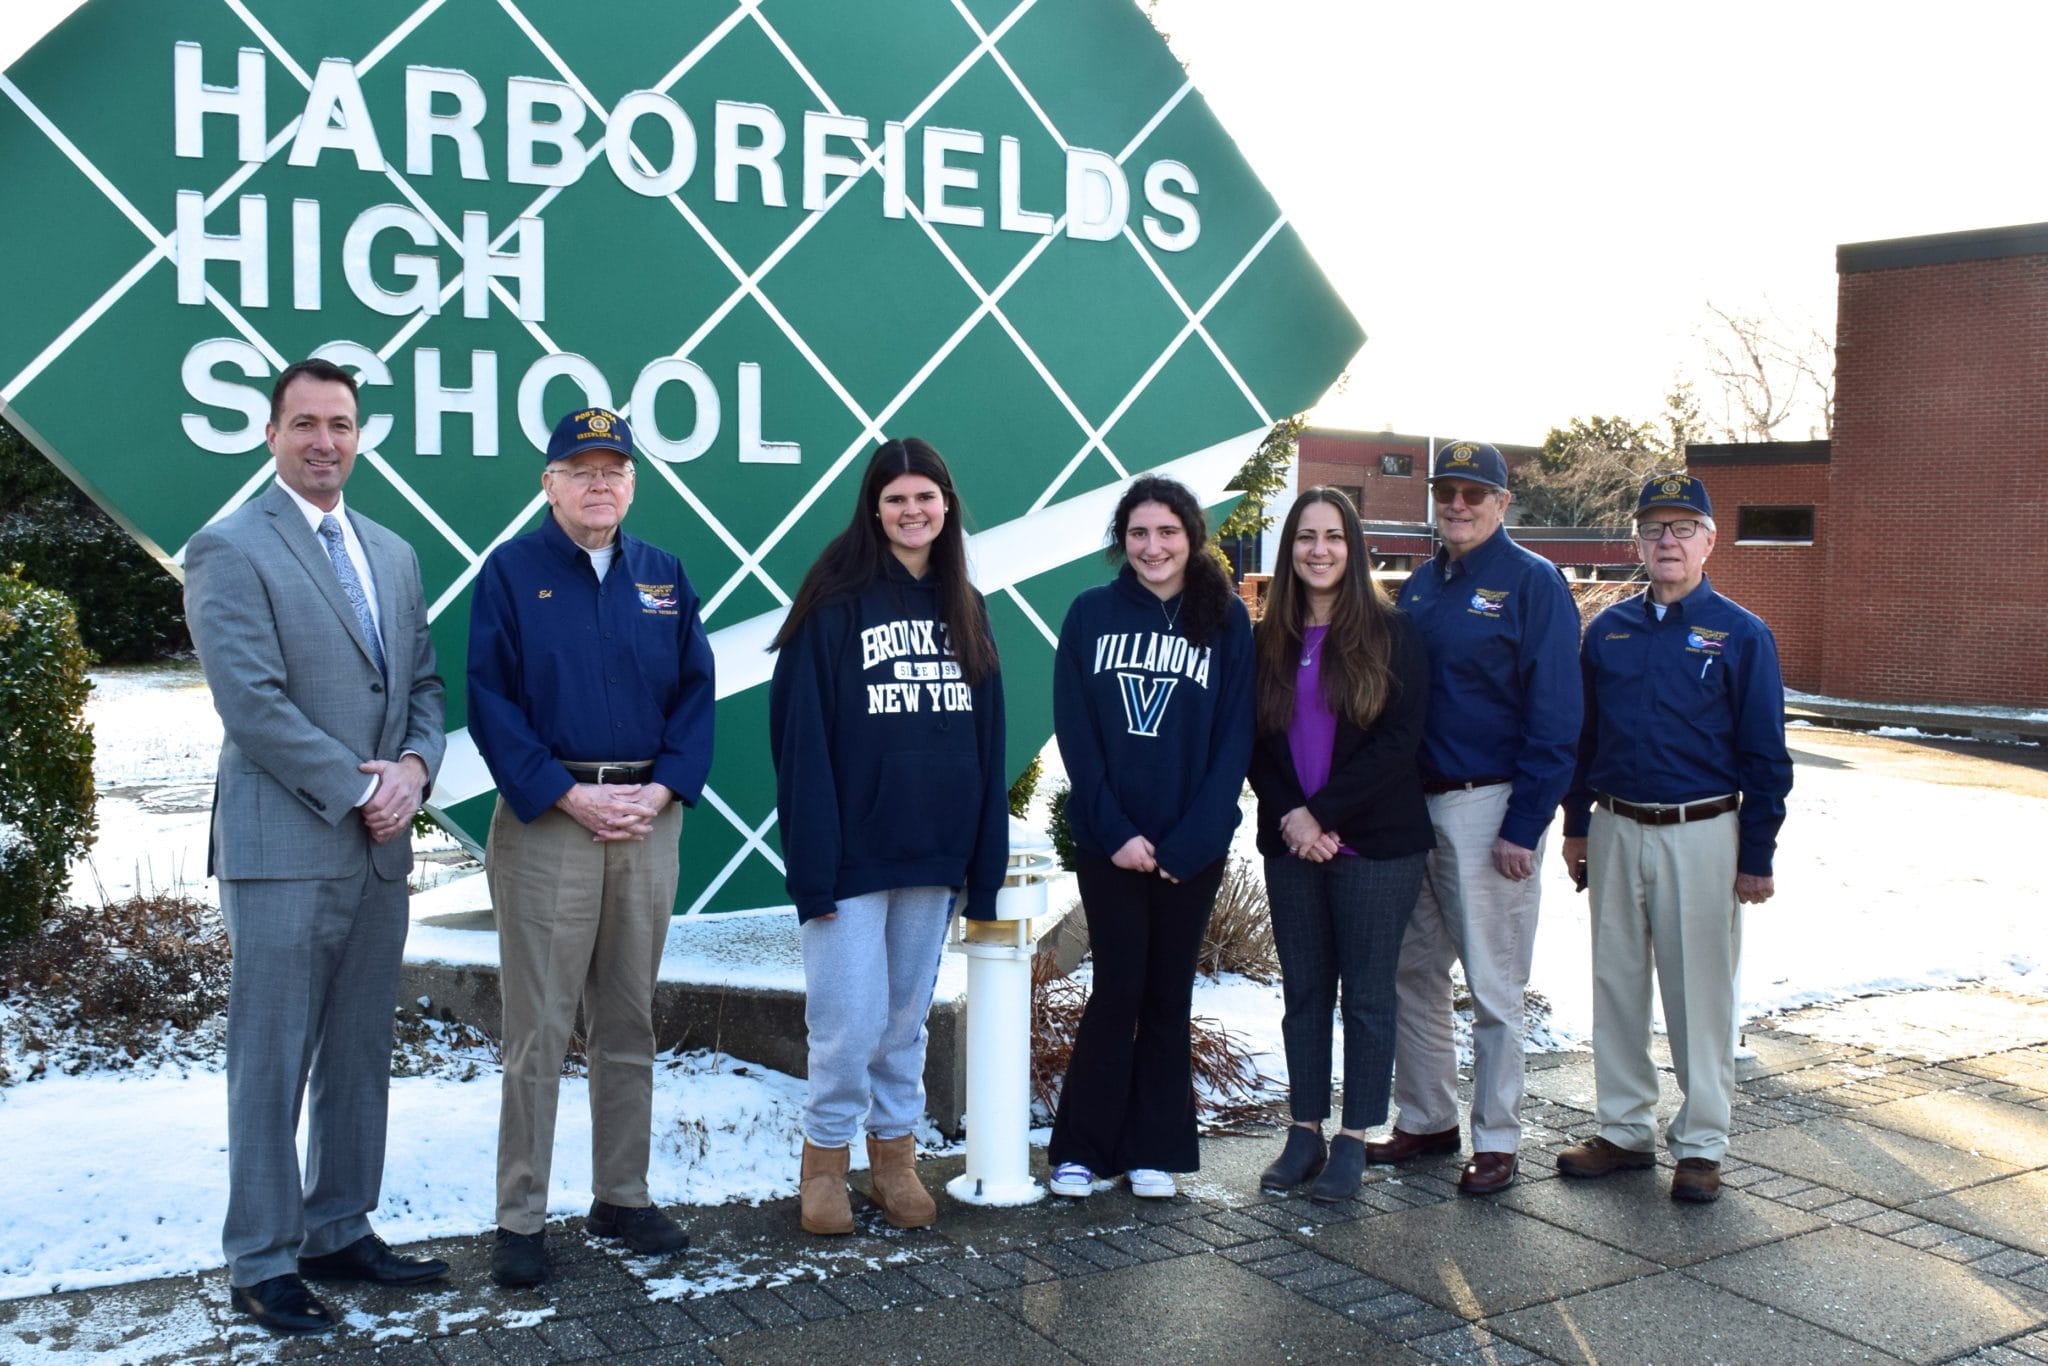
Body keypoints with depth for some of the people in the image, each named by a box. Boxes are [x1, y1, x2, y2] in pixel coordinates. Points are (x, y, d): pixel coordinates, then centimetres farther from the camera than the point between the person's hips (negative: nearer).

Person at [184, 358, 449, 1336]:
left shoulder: (393, 554, 14)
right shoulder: (230, 550, -7)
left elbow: (423, 682, 14)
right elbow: (253, 703, -15)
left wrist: (414, 767, -5)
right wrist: (358, 788, -14)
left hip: (379, 850, 7)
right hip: (283, 849, -6)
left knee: (360, 1059, 13)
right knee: (272, 1066, 2)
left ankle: (341, 1232, 25)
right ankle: (262, 1264, 13)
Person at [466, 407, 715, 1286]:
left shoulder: (663, 577, 10)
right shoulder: (511, 573, 0)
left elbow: (695, 693, 9)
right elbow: (490, 700, -6)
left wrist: (662, 790, -6)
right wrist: (571, 794, -14)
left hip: (648, 817, 4)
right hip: (546, 818, -4)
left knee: (630, 1022, 11)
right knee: (539, 1029, -1)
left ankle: (622, 1198, 23)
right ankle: (520, 1220, 9)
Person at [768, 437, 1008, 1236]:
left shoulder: (963, 608, 10)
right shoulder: (837, 602, -6)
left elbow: (987, 741, 11)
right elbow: (802, 738, -10)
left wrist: (986, 857, 5)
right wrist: (813, 860, -16)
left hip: (934, 854, 5)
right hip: (853, 854, -5)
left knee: (907, 1018, 14)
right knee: (851, 1019, -3)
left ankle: (895, 1155, 27)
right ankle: (825, 1159, 17)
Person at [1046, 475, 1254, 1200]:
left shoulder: (1227, 620, 1)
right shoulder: (1091, 614, 1)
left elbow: (1234, 740, -3)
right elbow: (1075, 733, -3)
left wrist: (1187, 843, -11)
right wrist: (1116, 833, -12)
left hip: (1192, 847, 1)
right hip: (1107, 840, -1)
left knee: (1168, 994, 8)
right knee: (1118, 989, 0)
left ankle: (1154, 1151, 19)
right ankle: (1079, 1149, 13)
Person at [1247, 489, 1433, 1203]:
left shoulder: (1392, 633, -3)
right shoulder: (1268, 641, 8)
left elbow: (1398, 741, -11)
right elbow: (1254, 744, 6)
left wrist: (1321, 812, -14)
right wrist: (1289, 816, -10)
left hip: (1377, 844, -4)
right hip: (1291, 845, 4)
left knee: (1367, 992, 3)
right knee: (1304, 991, 10)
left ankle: (1353, 1141, 12)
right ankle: (1305, 1131, 20)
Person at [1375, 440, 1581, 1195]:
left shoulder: (1533, 583, -7)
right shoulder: (1419, 587, 12)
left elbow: (1554, 716, -12)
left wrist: (1524, 826, -16)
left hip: (1489, 805, -6)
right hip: (1415, 804, 7)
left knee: (1494, 985, 2)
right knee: (1412, 973, 12)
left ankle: (1497, 1140, 14)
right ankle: (1426, 1119, 26)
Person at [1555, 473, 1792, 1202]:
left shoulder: (1741, 635, -4)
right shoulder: (1608, 629, 7)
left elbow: (1765, 756, -3)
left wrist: (1757, 857, -5)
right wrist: (1576, 824, 11)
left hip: (1701, 834, -4)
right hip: (1616, 832, 4)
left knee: (1699, 992, 2)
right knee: (1616, 984, 10)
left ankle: (1701, 1144, 15)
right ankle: (1625, 1129, 23)